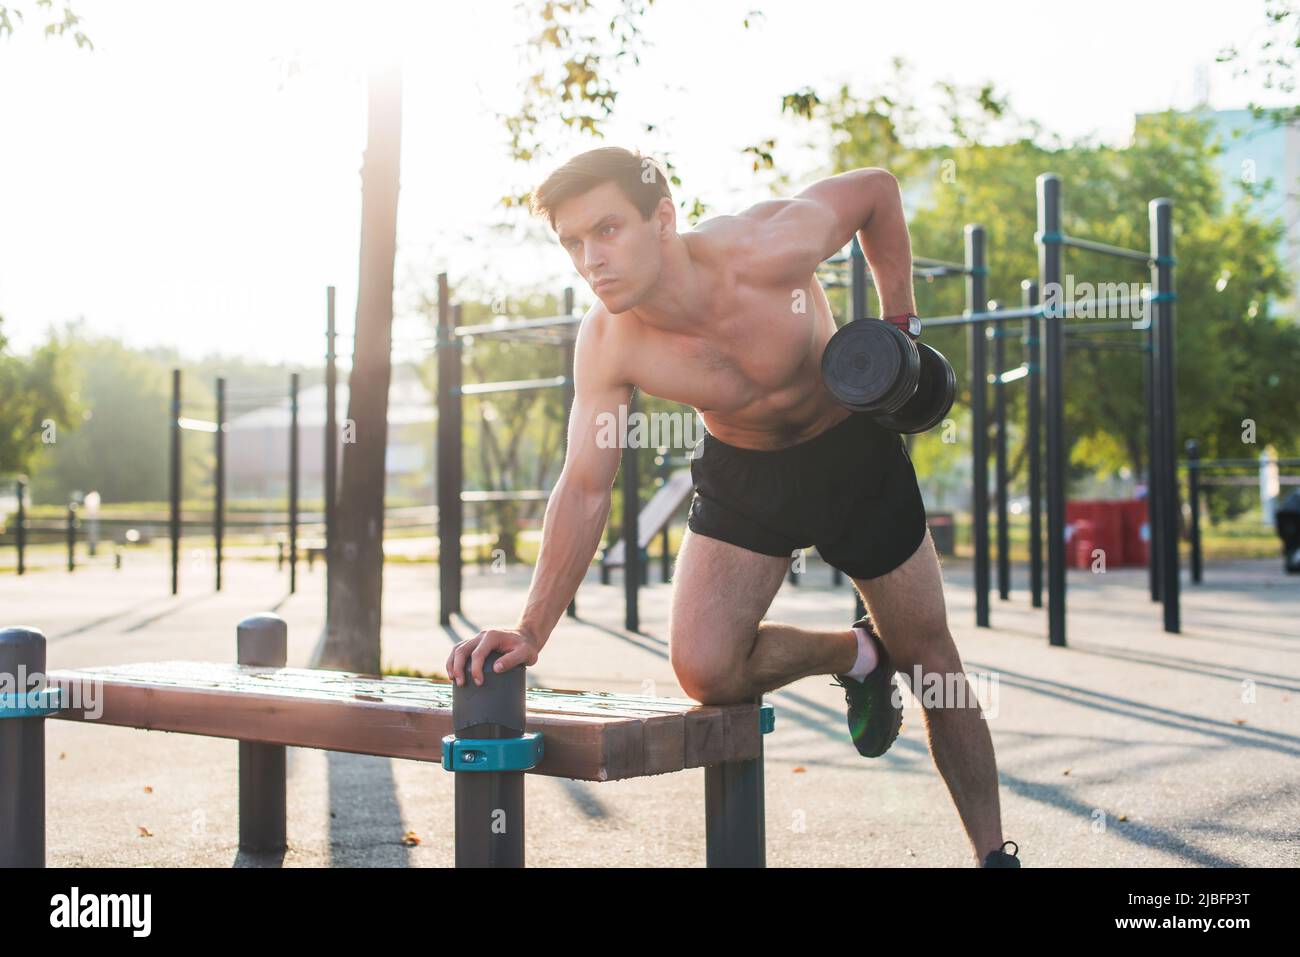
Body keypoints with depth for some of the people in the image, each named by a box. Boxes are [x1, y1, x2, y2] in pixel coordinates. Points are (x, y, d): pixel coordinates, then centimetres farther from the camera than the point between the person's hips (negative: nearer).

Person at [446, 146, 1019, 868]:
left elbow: (876, 189, -14)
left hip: (854, 453, -1)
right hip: (741, 472, 2)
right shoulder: (605, 344, -24)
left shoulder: (768, 249, -33)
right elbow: (585, 490, -17)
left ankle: (994, 852, 27)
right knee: (704, 670, -18)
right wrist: (531, 630, -24)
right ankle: (857, 657, 13)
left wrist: (898, 325, -9)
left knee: (930, 660, 7)